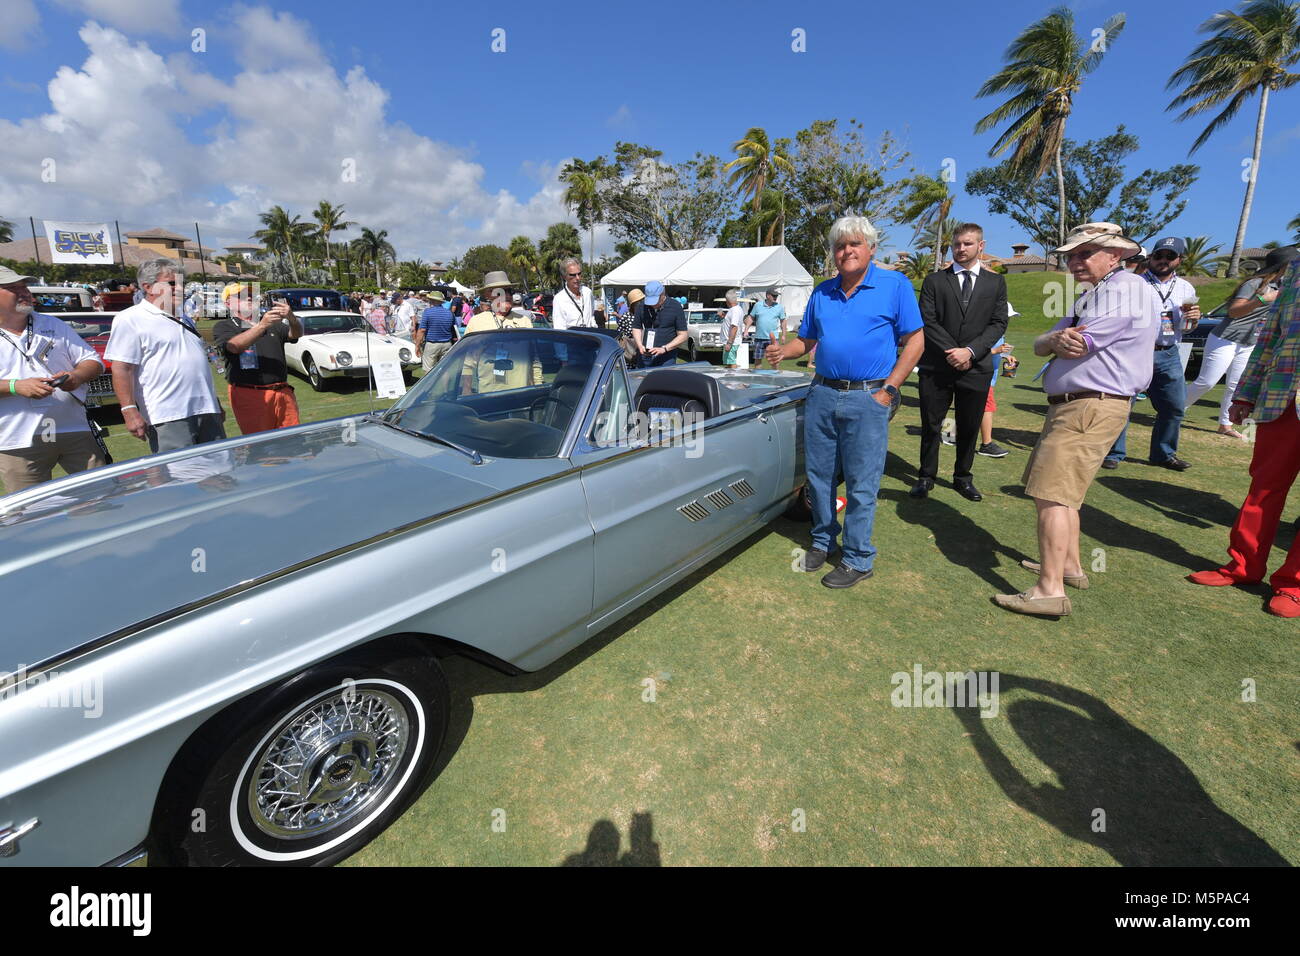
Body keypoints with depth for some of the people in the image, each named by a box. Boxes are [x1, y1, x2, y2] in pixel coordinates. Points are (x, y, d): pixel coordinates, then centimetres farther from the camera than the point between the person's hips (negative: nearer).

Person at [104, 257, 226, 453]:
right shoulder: (131, 319, -2)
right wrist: (129, 411, -17)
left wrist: (216, 404, 26)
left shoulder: (184, 319, 22)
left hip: (206, 412, 7)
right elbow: (121, 369, -8)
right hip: (168, 417, -7)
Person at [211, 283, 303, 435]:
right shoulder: (223, 327, 9)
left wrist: (291, 318, -20)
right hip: (249, 395, -3)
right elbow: (234, 346, -11)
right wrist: (262, 326, -22)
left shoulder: (273, 324, 20)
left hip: (283, 392, 4)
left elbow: (296, 334, 3)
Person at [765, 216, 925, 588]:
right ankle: (823, 540, 29)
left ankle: (858, 559, 14)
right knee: (818, 475, 10)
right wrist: (783, 351, -4)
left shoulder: (895, 285, 1)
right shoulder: (822, 292, 13)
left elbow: (914, 340, -2)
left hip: (867, 398, -4)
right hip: (822, 394, 5)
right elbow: (806, 339, 19)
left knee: (861, 484, 1)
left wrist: (888, 391, -10)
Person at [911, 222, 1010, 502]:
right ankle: (926, 477, 16)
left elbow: (999, 323, 3)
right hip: (937, 366, -1)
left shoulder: (996, 282, 11)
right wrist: (953, 352, -12)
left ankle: (963, 477, 22)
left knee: (969, 427, 8)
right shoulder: (934, 281, 6)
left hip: (977, 367, 2)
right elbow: (928, 321, -3)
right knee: (930, 425, 3)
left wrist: (970, 351, -13)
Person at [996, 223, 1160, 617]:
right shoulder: (1091, 296, 22)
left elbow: (1073, 347, -20)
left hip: (1091, 407, -11)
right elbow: (1040, 345, 10)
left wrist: (1058, 340, 3)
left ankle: (1050, 591, -11)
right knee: (1061, 491, 18)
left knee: (1050, 494, -14)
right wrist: (1057, 339, -13)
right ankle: (1070, 566, 31)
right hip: (1070, 406, 11)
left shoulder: (1127, 290, -11)